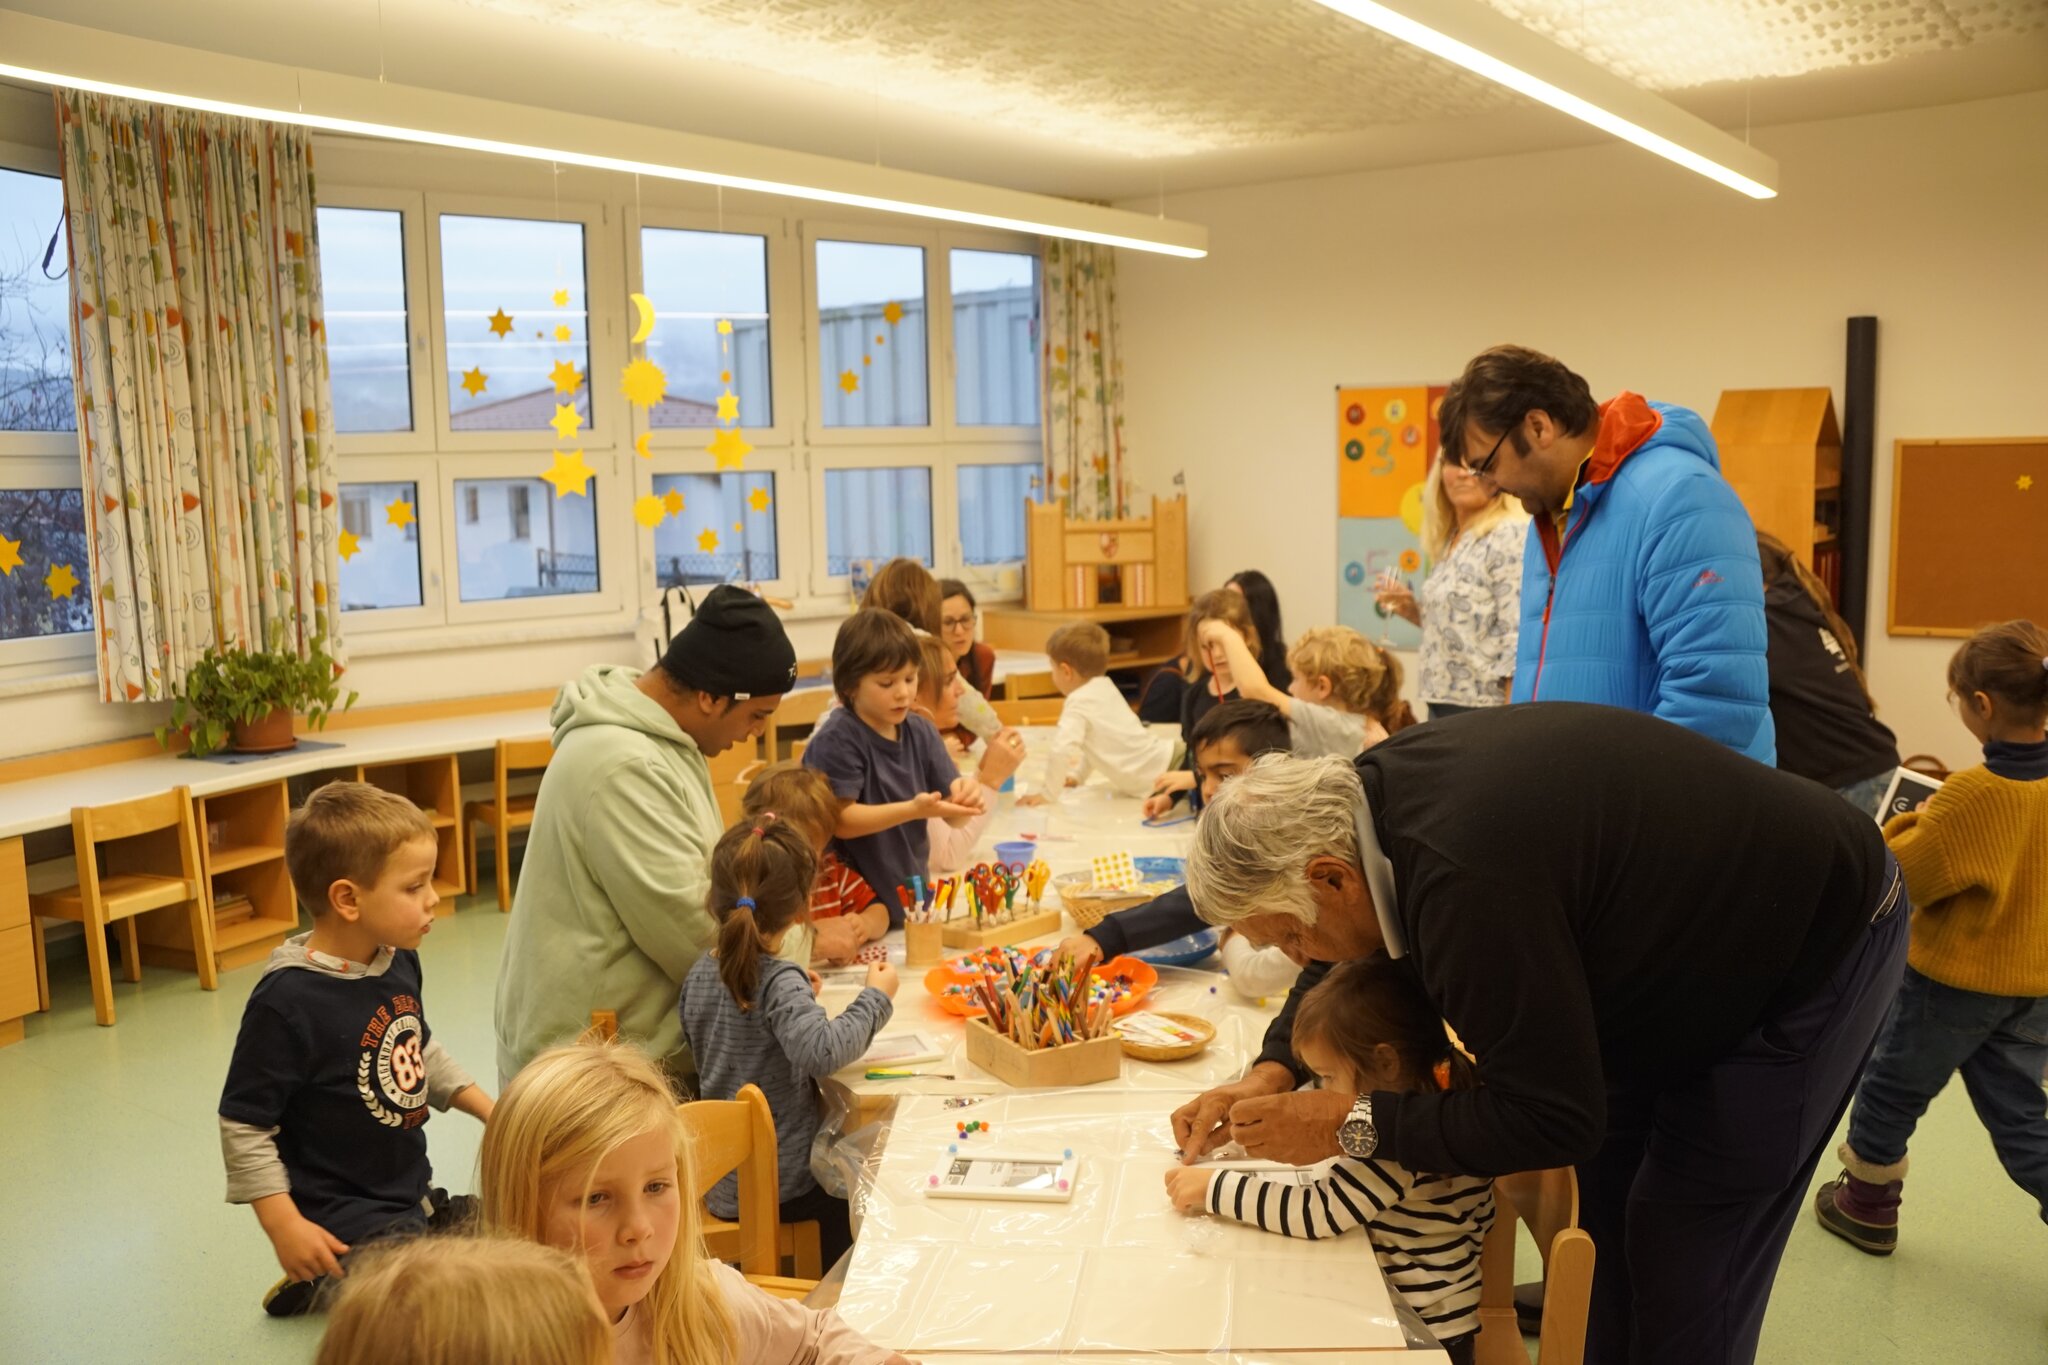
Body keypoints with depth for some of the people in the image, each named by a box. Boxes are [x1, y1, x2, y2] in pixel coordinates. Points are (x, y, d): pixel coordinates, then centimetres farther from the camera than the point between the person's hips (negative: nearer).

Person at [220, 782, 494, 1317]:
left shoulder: (399, 961, -2)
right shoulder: (287, 1001, -22)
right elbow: (242, 1126, -15)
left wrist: (487, 1107, 13)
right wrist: (284, 1226, -17)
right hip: (343, 1219, -7)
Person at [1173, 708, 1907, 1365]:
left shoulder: (1467, 879, -40)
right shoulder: (1370, 797, -13)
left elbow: (1549, 1116, -30)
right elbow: (1359, 950, 6)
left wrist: (1348, 1125, -25)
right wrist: (1274, 1069, -8)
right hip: (1694, 930, 8)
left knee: (1685, 1241, -3)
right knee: (1601, 1193, 11)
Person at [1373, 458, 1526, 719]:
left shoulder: (1512, 536, -10)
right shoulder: (1448, 542, 13)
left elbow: (1519, 637, -17)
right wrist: (1414, 612, 5)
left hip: (1485, 707, -8)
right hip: (1441, 703, 8)